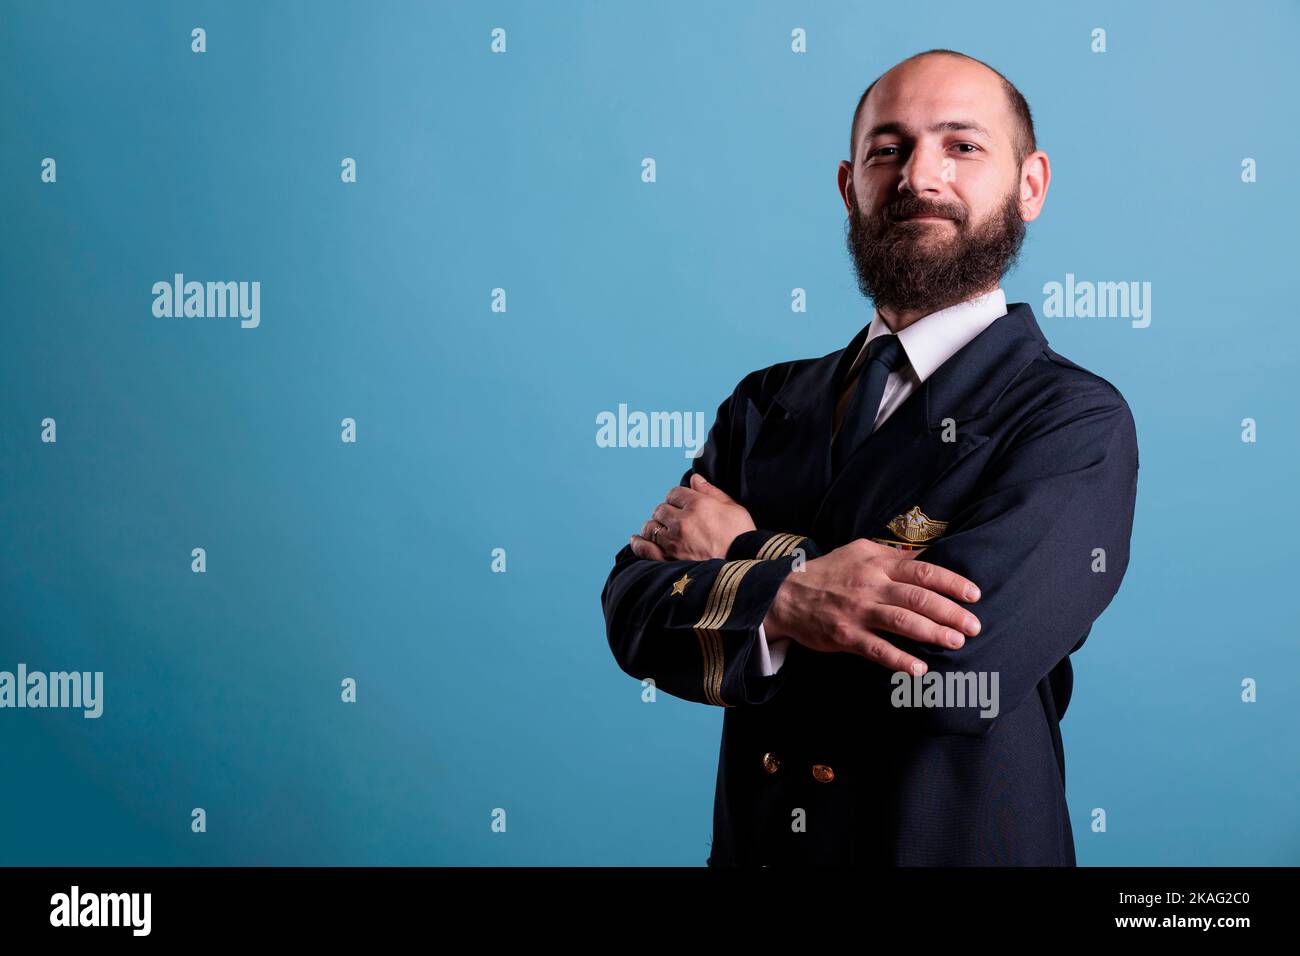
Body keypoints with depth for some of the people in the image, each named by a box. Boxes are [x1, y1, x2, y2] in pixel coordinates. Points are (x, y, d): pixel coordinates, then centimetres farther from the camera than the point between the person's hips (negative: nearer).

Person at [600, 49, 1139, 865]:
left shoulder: (1076, 422, -12)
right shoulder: (767, 403, 3)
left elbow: (956, 660, -25)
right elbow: (633, 611, -6)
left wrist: (744, 555, -12)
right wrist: (781, 599, -25)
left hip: (957, 844, -4)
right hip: (752, 842, 4)